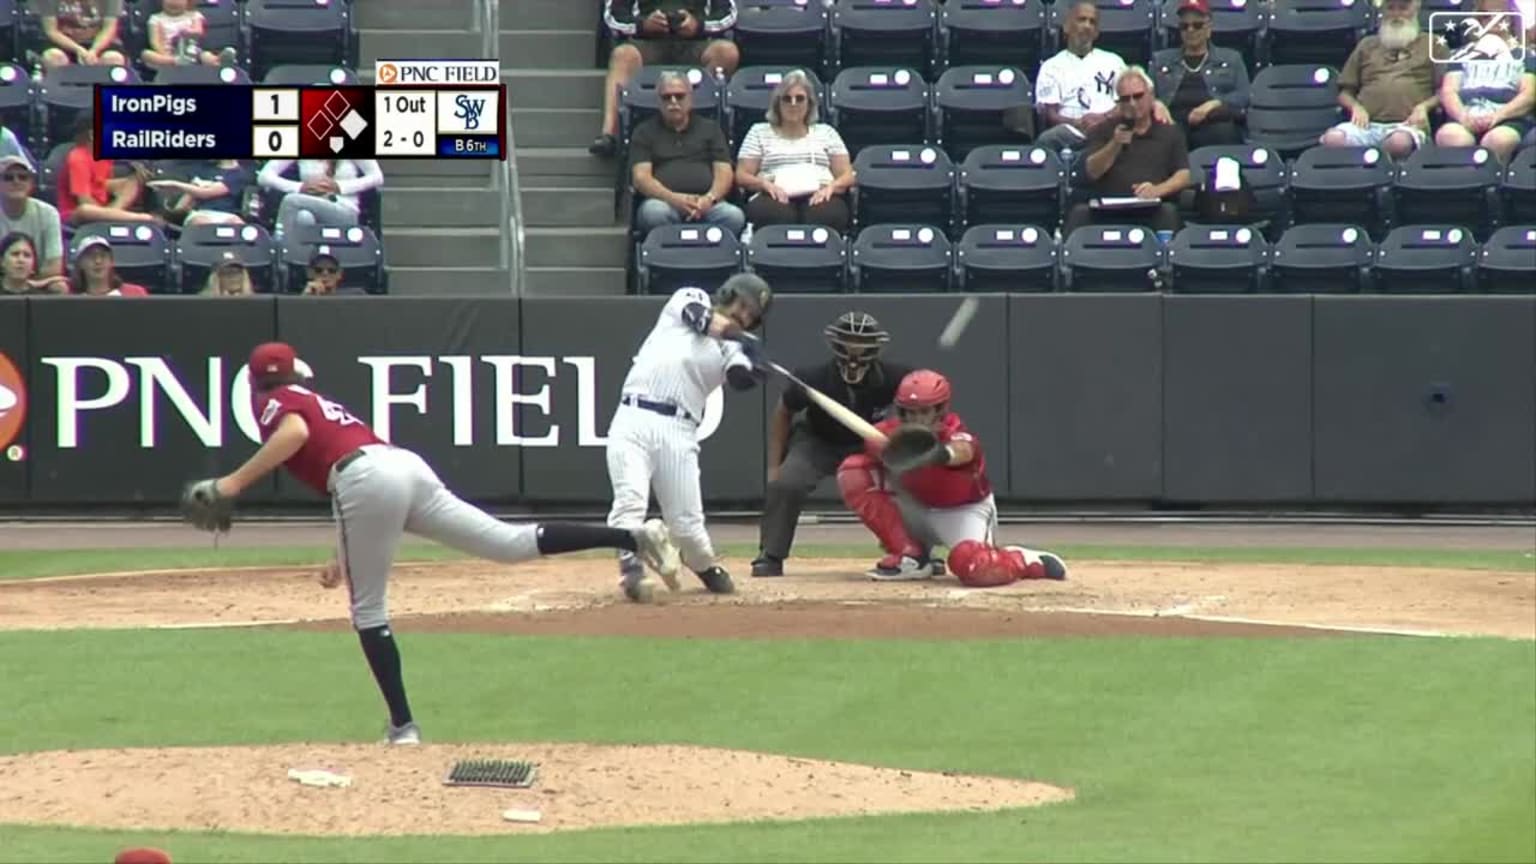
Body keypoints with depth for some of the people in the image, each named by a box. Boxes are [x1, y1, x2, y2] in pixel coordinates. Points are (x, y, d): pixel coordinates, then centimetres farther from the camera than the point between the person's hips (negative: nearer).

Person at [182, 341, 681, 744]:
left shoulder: (273, 400, 15)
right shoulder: (323, 404, 38)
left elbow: (295, 433, -10)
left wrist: (234, 483, -9)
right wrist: (345, 559, 37)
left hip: (365, 479, -7)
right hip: (408, 466, 7)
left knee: (368, 610, 4)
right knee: (511, 543, 1)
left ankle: (402, 726, 1)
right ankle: (633, 537, -9)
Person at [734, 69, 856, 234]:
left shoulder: (826, 132, 26)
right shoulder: (759, 132, 23)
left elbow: (847, 176, 18)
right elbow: (742, 176, 14)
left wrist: (831, 187, -5)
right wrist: (765, 184, -8)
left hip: (818, 196, 1)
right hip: (777, 198, -1)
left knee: (824, 213, -39)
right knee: (777, 214, -41)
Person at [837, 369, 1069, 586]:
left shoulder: (955, 433, -31)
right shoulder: (896, 430, -12)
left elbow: (963, 450, -55)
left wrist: (942, 454, -80)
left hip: (964, 511, -6)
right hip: (919, 507, 6)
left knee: (971, 566, -40)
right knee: (853, 472, -13)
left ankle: (1032, 562, -3)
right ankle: (910, 557, -6)